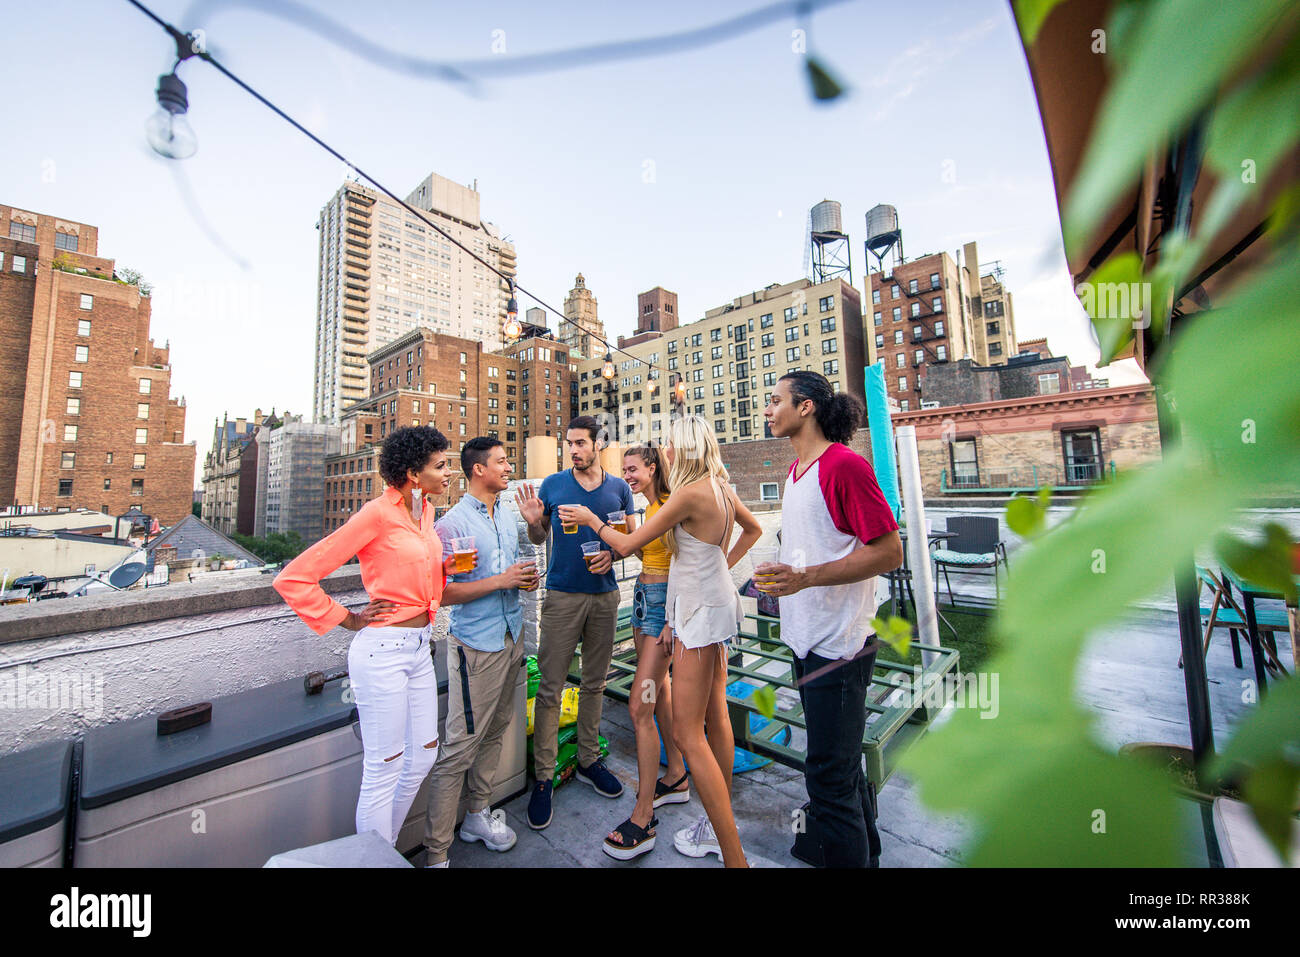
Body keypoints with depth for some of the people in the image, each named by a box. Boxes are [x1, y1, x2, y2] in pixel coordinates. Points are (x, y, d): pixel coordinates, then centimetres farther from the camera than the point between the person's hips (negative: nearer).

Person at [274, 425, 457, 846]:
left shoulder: (425, 509, 7)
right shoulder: (377, 514, -17)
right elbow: (292, 579, -15)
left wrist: (449, 564, 1)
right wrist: (348, 619, -10)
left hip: (419, 646, 8)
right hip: (382, 651, -8)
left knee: (423, 755, 20)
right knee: (384, 768, 8)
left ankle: (386, 846, 42)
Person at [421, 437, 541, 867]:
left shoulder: (507, 517, 11)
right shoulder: (452, 523, -14)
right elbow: (440, 592, -17)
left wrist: (526, 578, 0)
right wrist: (500, 580, -21)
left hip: (511, 637, 8)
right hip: (475, 643, -7)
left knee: (495, 732, 18)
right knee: (460, 745, 1)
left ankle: (477, 816, 37)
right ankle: (435, 852, 18)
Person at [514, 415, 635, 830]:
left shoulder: (619, 488, 5)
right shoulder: (552, 485, 1)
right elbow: (538, 538, 8)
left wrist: (613, 554, -11)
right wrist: (532, 522, -13)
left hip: (604, 595, 2)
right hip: (562, 596, -2)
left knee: (595, 683, 15)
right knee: (550, 689, 2)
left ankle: (589, 760, 33)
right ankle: (543, 777, 18)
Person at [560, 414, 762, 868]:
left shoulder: (690, 493, -21)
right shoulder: (721, 488, 6)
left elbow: (627, 544, -16)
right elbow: (753, 529, 23)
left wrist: (591, 519, 1)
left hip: (701, 610, -10)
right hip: (713, 601, 10)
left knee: (687, 733, -1)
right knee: (716, 716, 19)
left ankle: (733, 854, 9)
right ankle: (719, 825, 36)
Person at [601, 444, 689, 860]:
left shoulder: (672, 505, -15)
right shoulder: (649, 507, 13)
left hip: (665, 599, -10)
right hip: (644, 596, 10)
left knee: (640, 705, -7)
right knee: (659, 688, 18)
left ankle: (643, 818, 8)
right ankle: (676, 777, 36)